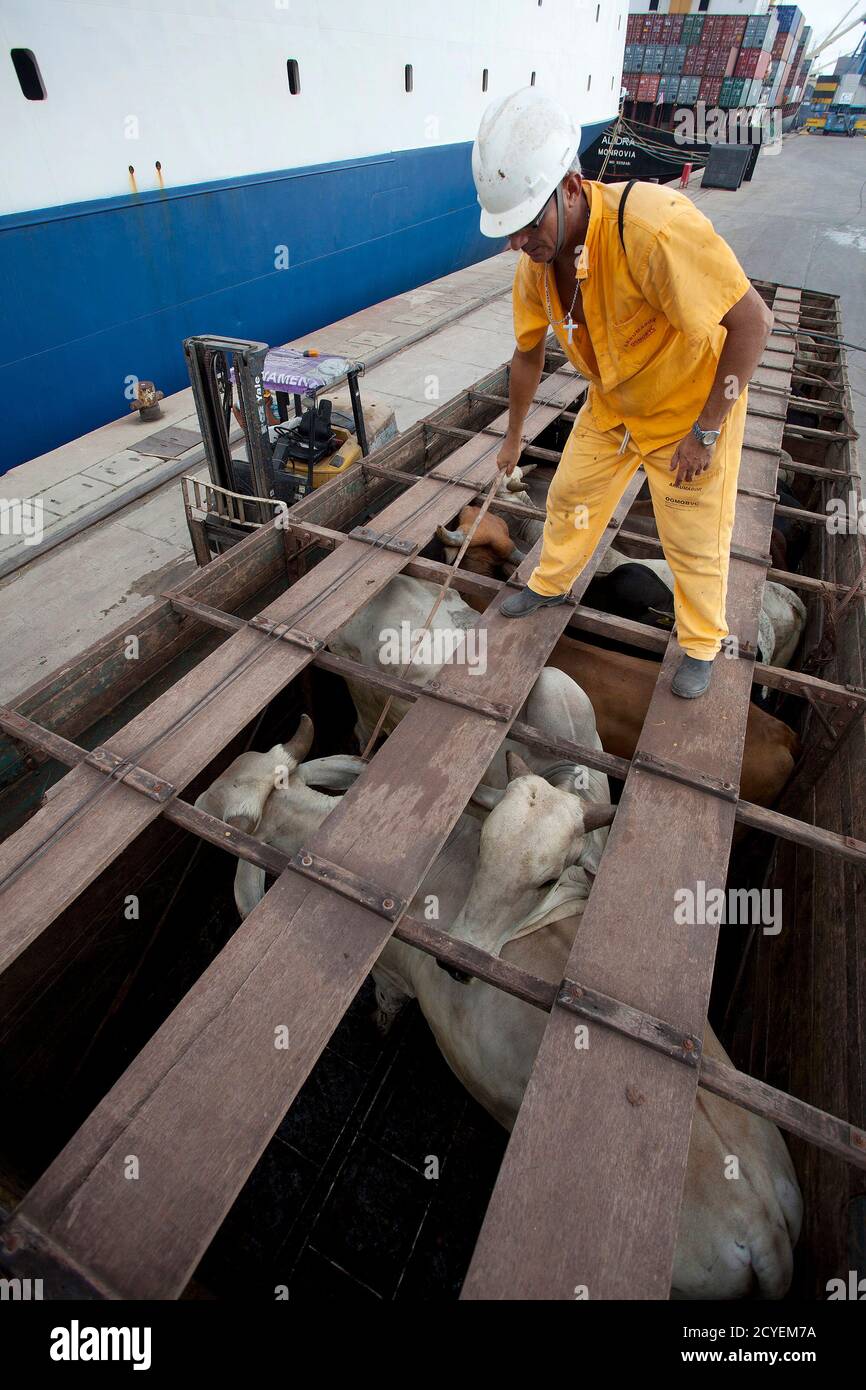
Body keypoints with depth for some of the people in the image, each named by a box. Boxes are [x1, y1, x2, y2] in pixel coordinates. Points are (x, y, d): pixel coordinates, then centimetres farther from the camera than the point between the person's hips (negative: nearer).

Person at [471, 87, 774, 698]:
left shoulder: (653, 226, -35)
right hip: (610, 406, 6)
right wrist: (513, 438, 16)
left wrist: (706, 430, -26)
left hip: (693, 406, -6)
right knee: (571, 496, 15)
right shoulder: (535, 260, -11)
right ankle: (551, 584, 43)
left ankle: (702, 644, 28)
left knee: (695, 541, 4)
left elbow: (752, 321, -30)